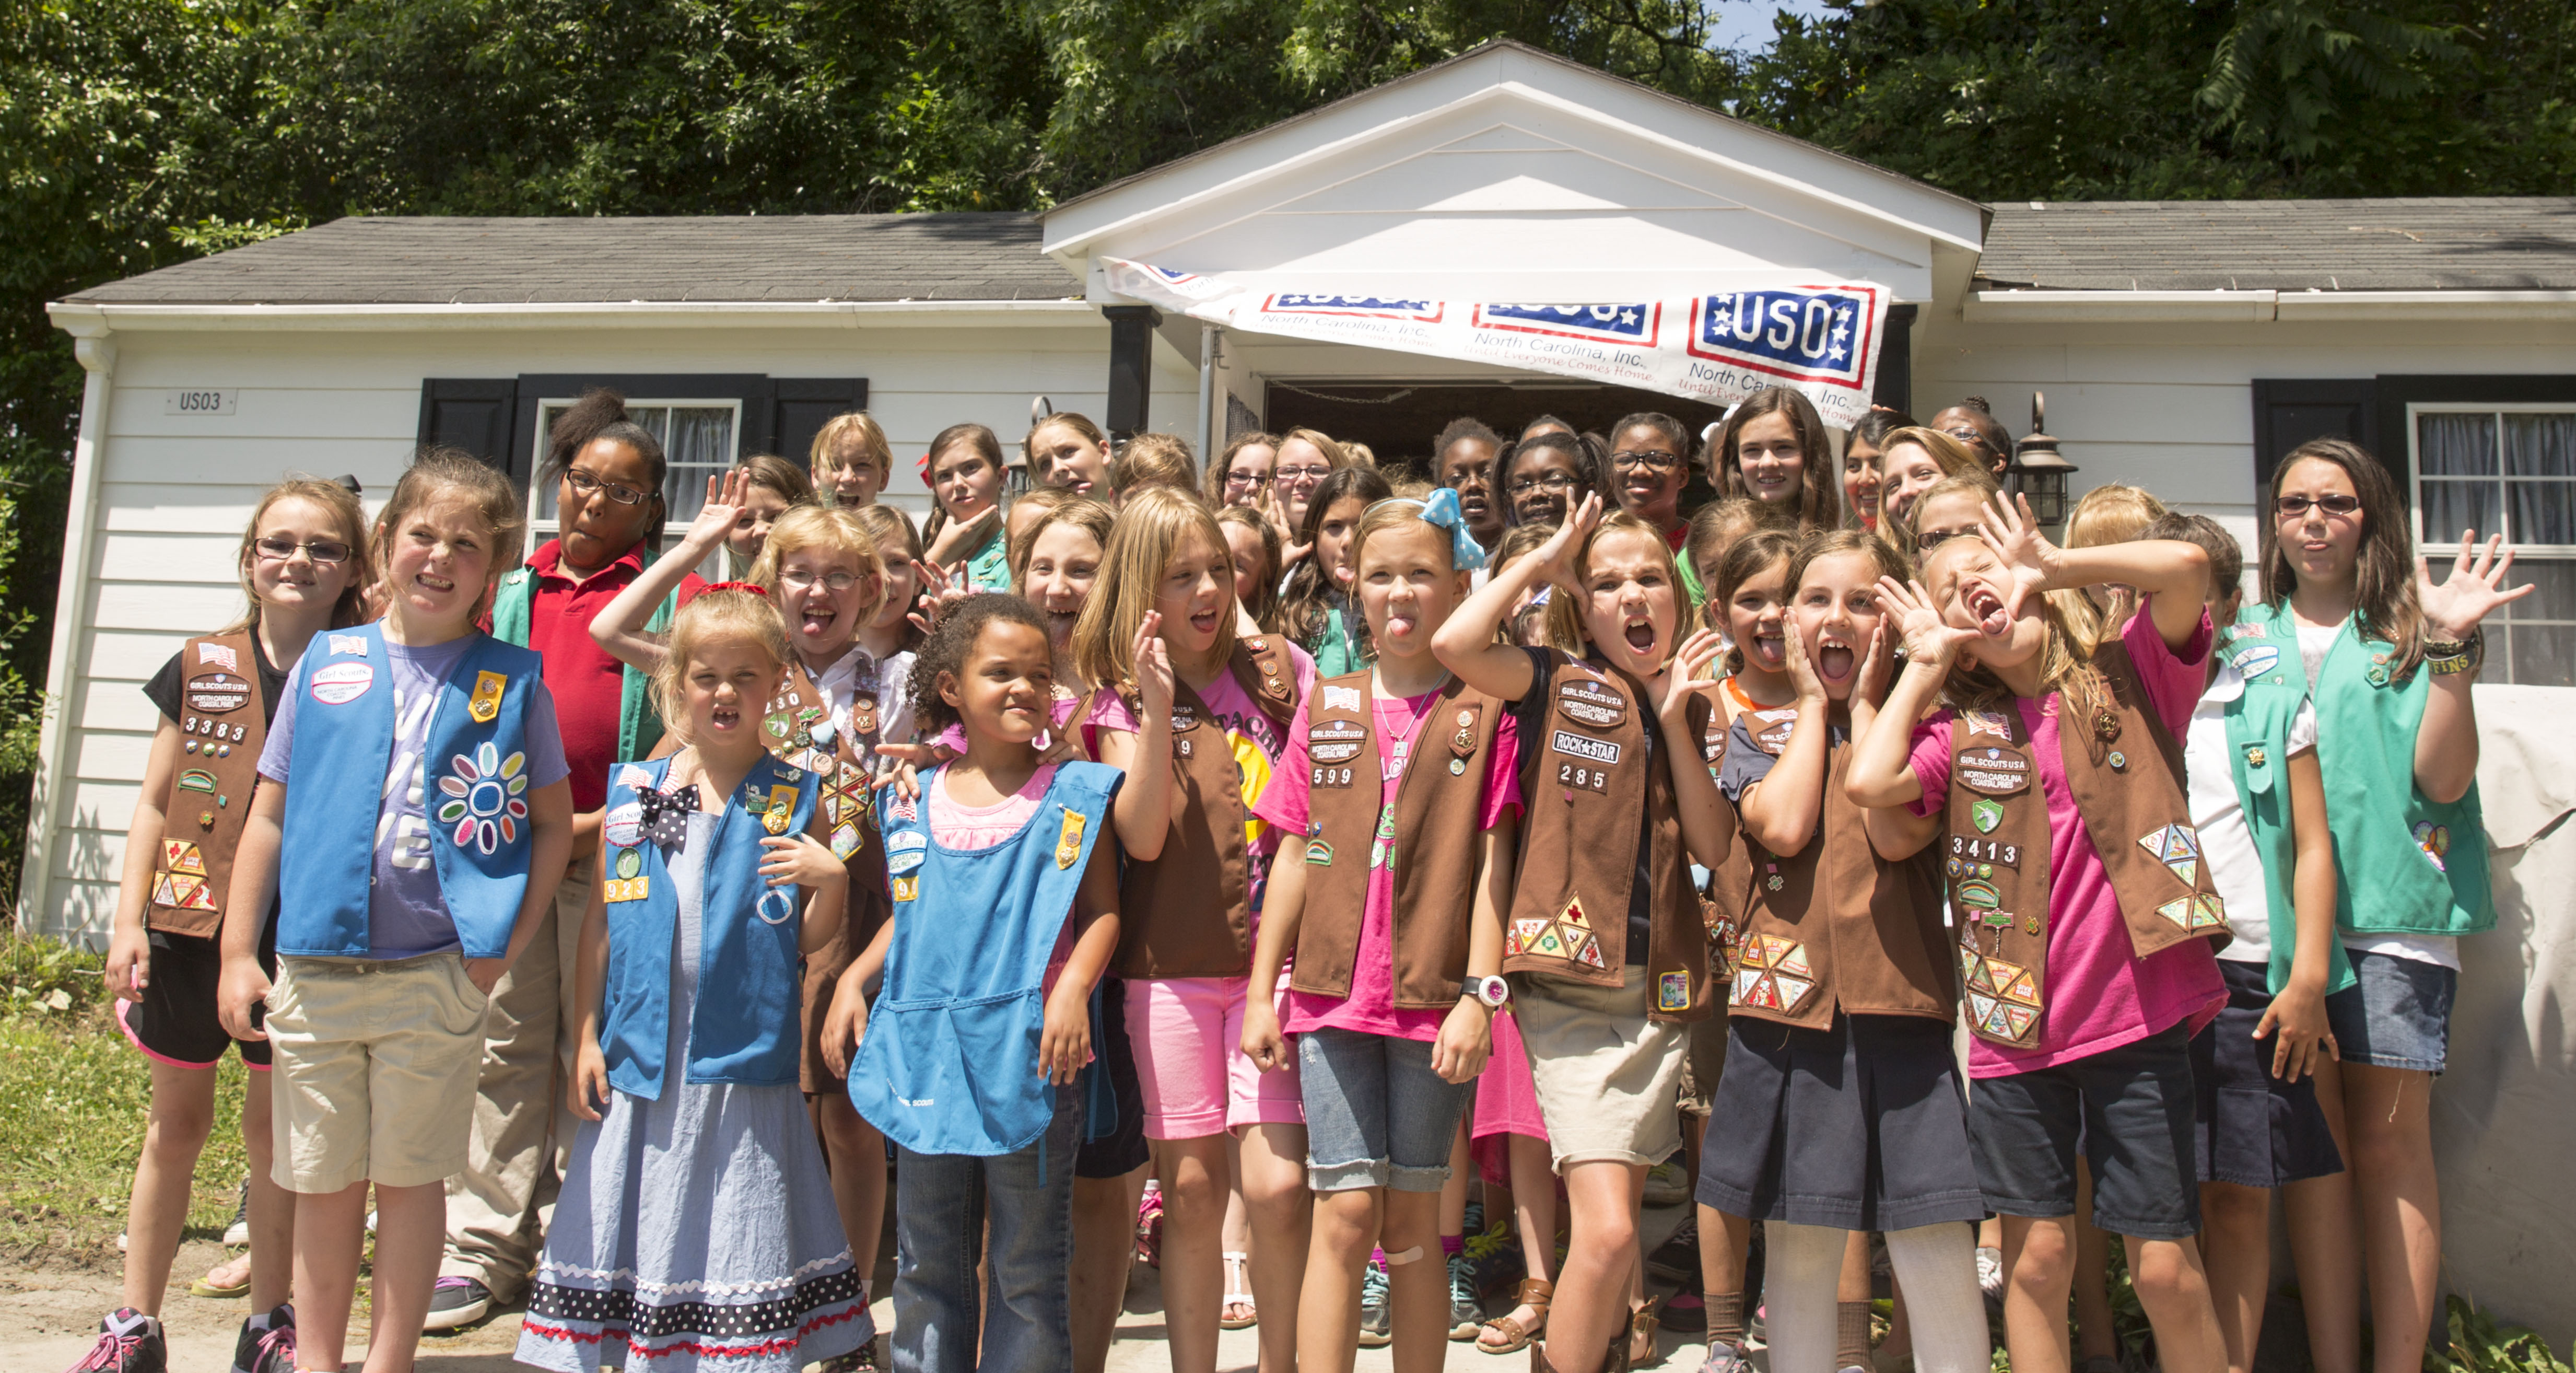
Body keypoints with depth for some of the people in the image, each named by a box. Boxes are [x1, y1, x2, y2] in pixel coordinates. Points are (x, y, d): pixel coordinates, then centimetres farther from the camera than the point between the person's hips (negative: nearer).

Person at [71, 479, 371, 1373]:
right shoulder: (202, 668, 3)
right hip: (188, 924, 2)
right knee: (176, 1125, 13)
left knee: (277, 1131, 10)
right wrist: (128, 920, 0)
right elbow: (156, 802, 6)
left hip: (299, 938, -1)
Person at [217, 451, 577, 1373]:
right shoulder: (326, 664, 5)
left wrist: (503, 946, -6)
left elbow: (554, 822, 2)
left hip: (437, 977, -2)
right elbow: (269, 815, 8)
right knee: (323, 1184, 13)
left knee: (410, 1178, 8)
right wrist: (238, 952, 5)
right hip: (312, 973, 2)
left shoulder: (512, 680, -1)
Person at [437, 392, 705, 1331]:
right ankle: (485, 1244, 16)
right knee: (508, 1038, 8)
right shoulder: (509, 590, 16)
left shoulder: (674, 593, 3)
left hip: (617, 841, -3)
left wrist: (611, 819, -12)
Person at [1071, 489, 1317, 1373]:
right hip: (1171, 963, 0)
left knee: (1278, 1183, -8)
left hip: (1274, 953, 0)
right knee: (1190, 1186, 7)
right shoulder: (1123, 696, 5)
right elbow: (1142, 836, -9)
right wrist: (1158, 707, -15)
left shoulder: (1278, 669, 6)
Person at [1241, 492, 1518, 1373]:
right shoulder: (1325, 708, 10)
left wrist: (1479, 994, -9)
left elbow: (1493, 862, -2)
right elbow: (1295, 857, 10)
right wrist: (1261, 992, 6)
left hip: (1435, 996, -1)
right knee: (1346, 1208, -3)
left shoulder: (1485, 711, 1)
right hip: (1332, 991, 2)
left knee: (1413, 1215, 8)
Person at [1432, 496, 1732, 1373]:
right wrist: (1543, 562, -6)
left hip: (1659, 985, 5)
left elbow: (1715, 847, 4)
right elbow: (1453, 644, -19)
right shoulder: (1558, 682, 1)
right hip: (1567, 985, -5)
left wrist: (1674, 720, -4)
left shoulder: (1689, 707, 14)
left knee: (1612, 1221, 11)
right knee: (1607, 1228, -13)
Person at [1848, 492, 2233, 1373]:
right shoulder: (1962, 735, 5)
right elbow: (1867, 782, -13)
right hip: (2017, 1026, 2)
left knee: (2166, 1266, 4)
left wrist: (2055, 563, -3)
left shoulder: (2127, 680, 2)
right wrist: (1922, 667, 0)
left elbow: (2186, 566, -14)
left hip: (2139, 1016, -2)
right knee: (2038, 1253, 9)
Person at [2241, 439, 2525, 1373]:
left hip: (2391, 911, -2)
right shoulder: (2246, 636, 14)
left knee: (2390, 1141, -1)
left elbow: (2441, 778, -2)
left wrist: (2451, 648, -11)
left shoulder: (2408, 631, 8)